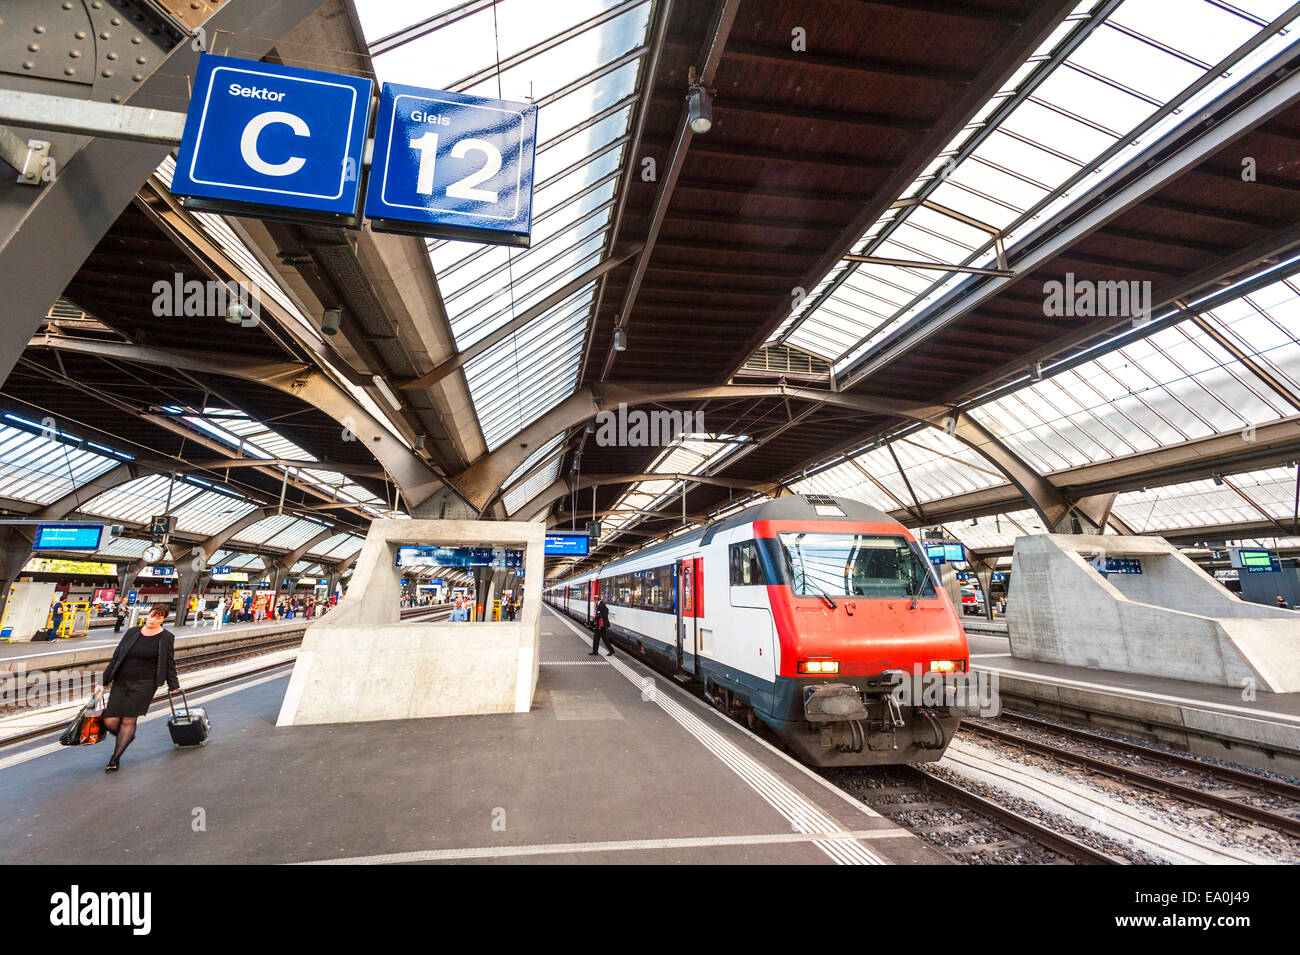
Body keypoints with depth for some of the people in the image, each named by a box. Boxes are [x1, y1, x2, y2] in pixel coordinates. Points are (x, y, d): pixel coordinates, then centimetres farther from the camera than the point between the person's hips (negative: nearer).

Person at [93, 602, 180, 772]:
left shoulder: (166, 638, -1)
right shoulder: (133, 632, 5)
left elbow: (169, 664, 7)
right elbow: (116, 658, 12)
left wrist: (173, 686, 9)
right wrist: (103, 682, 10)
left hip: (144, 685, -3)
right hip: (121, 682, 3)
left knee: (128, 720, -5)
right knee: (110, 722, 0)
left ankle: (115, 759, 11)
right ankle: (126, 737, 32)